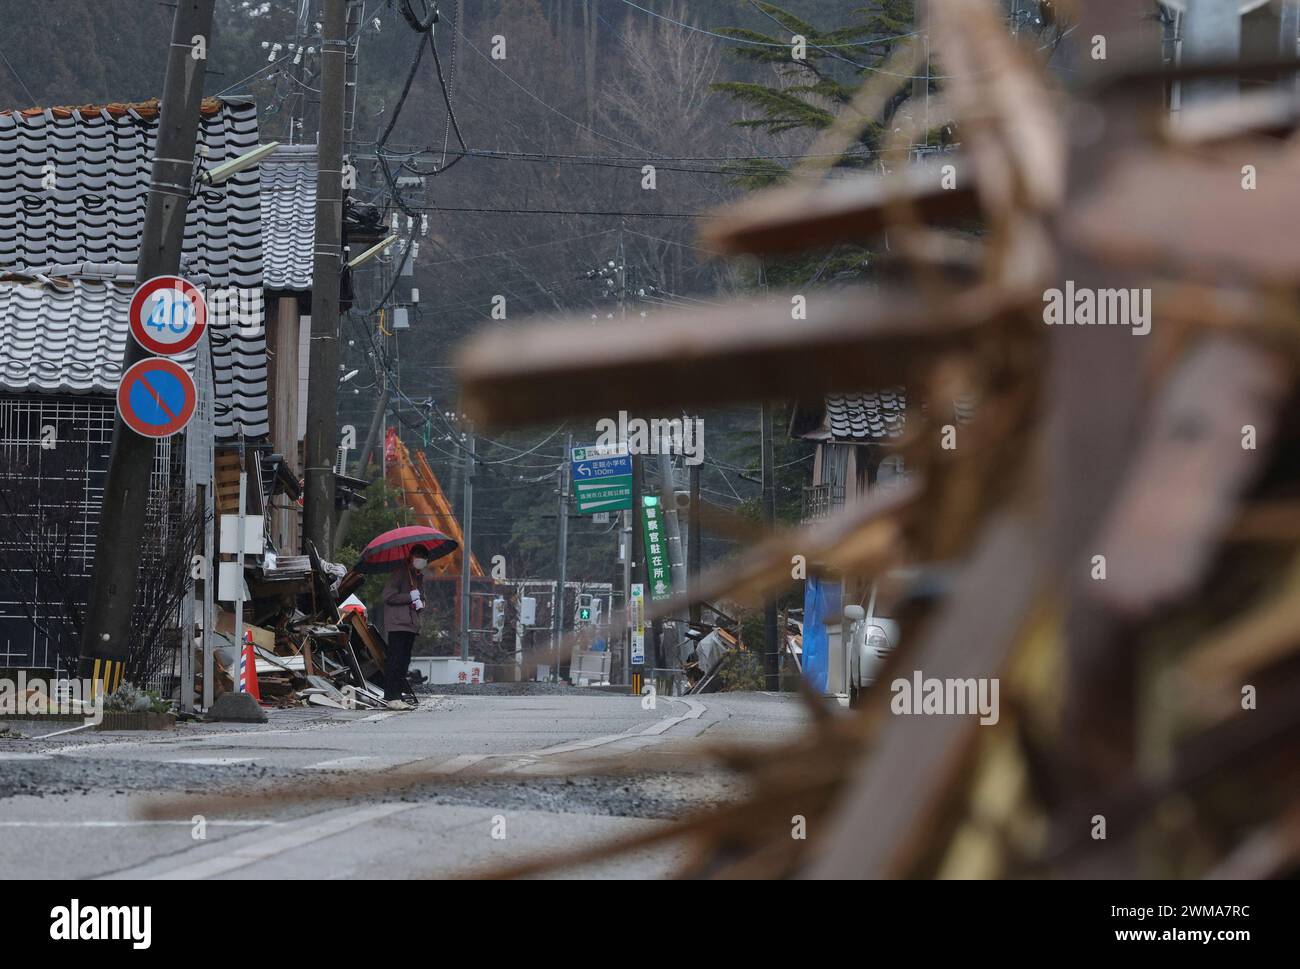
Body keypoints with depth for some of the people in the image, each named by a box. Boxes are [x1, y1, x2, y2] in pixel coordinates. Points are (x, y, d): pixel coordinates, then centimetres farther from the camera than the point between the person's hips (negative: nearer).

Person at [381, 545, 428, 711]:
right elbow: (388, 596, -13)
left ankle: (398, 696, 9)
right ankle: (392, 698, -15)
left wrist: (420, 604, 9)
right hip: (397, 624, -8)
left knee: (404, 662, 7)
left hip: (411, 625, 8)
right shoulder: (399, 574, -5)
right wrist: (410, 597, -12)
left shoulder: (419, 576, 20)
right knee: (396, 661, -12)